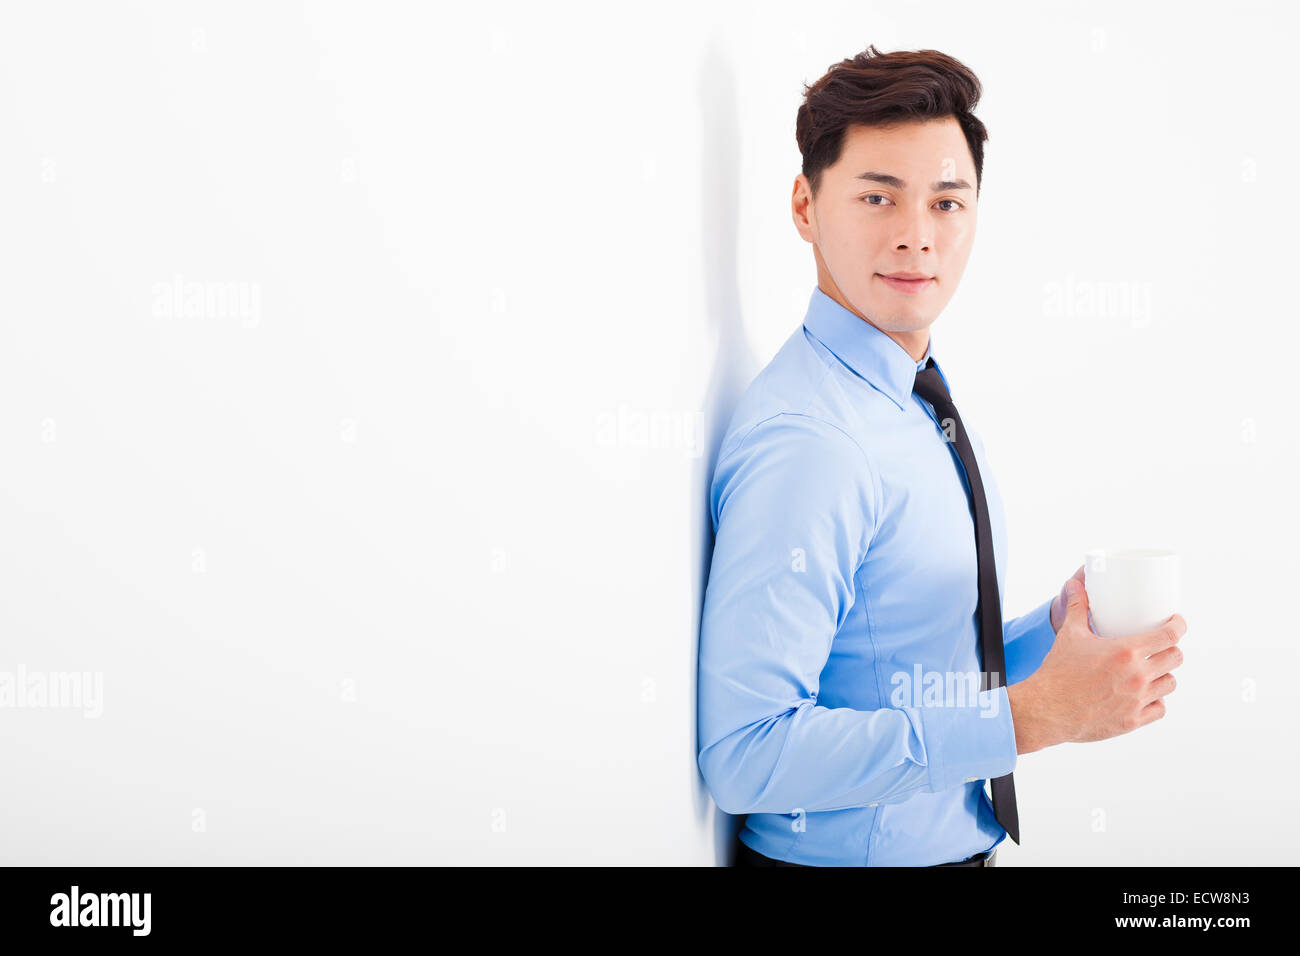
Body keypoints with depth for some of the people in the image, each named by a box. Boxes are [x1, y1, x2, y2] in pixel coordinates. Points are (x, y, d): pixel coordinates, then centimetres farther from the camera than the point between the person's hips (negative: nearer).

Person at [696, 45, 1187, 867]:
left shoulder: (928, 406, 5)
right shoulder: (806, 444, -23)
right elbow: (746, 754, -29)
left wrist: (1056, 628, -5)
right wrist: (1032, 717, -27)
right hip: (840, 858, -8)